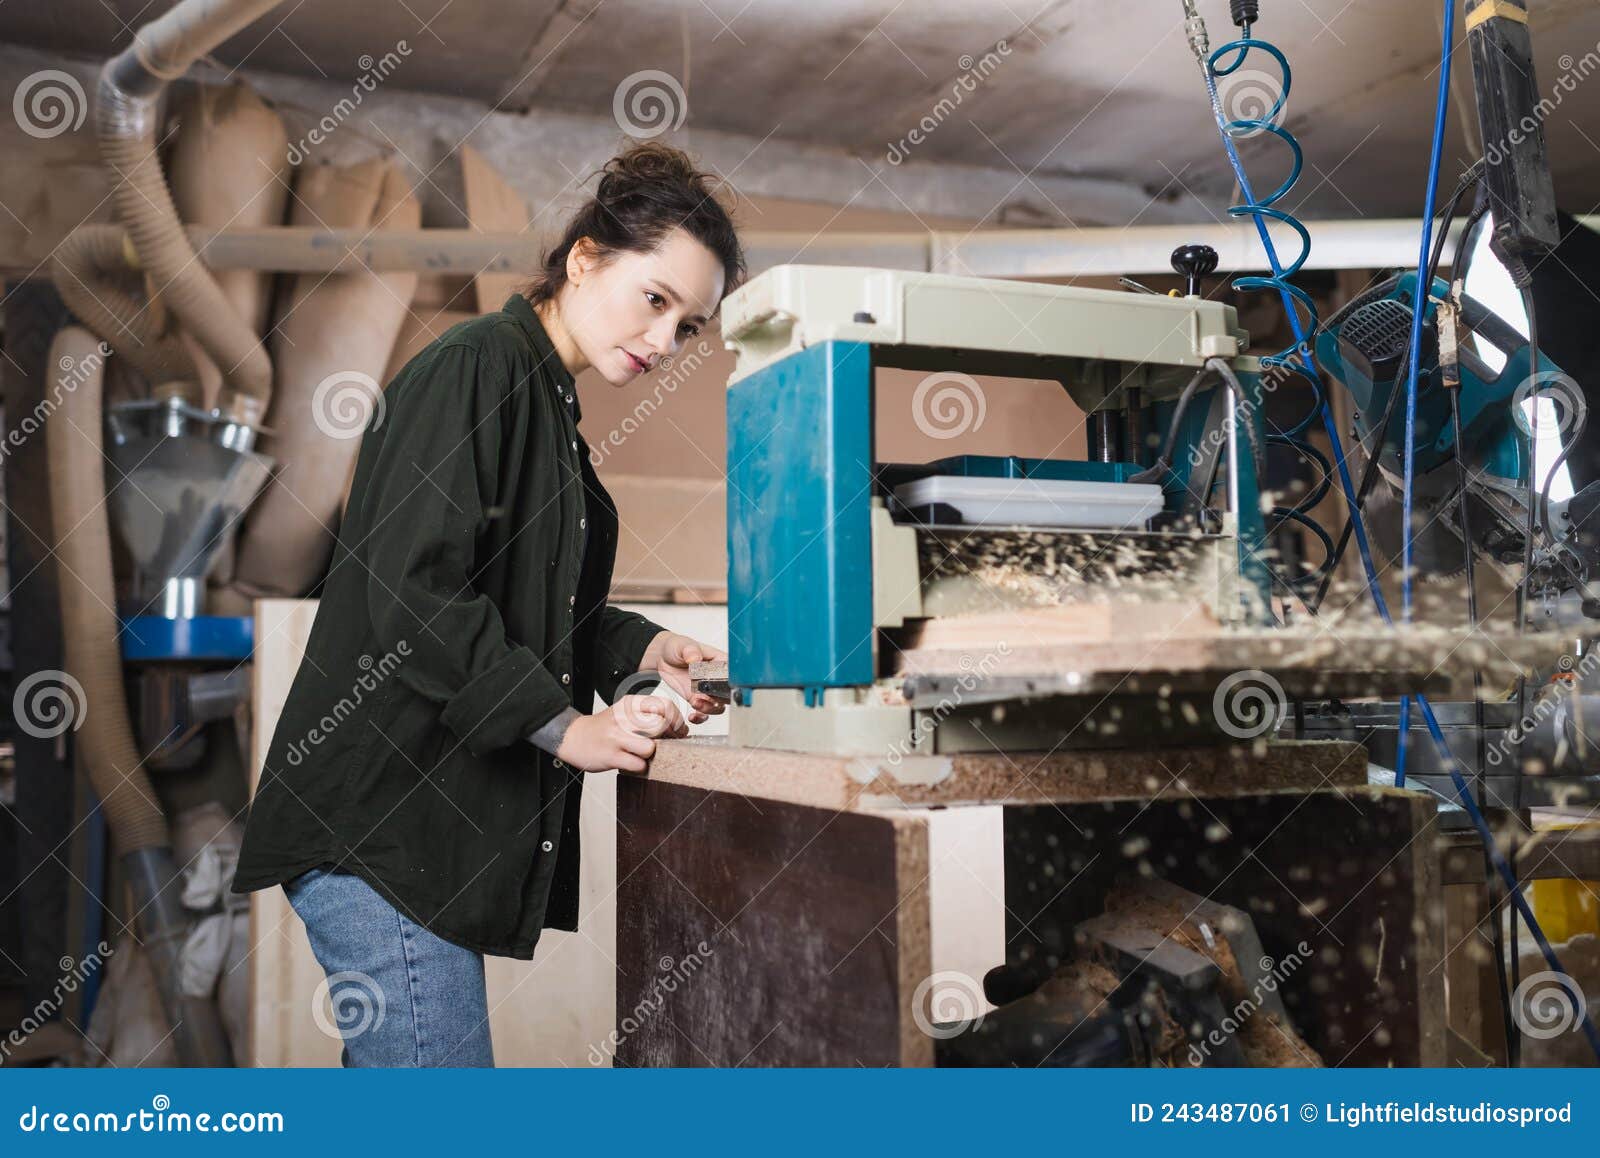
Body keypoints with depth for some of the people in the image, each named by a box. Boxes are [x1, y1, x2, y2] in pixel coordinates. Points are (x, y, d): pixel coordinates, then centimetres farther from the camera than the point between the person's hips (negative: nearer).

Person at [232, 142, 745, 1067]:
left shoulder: (548, 403, 17)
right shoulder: (475, 369, -13)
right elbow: (413, 596, -22)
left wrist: (639, 650, 4)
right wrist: (566, 727, -19)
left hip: (437, 826, 10)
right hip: (379, 824, -10)